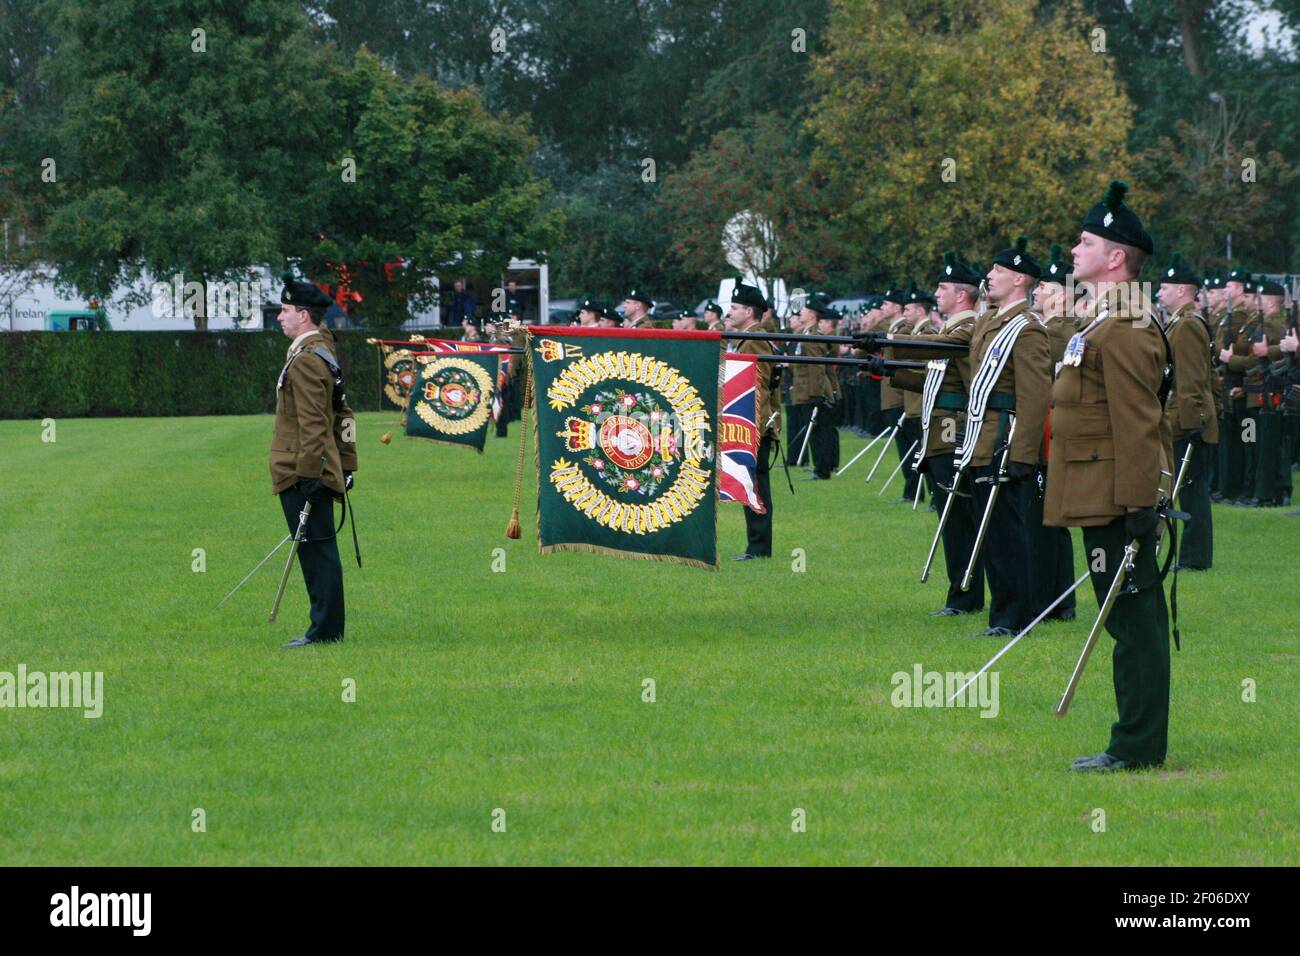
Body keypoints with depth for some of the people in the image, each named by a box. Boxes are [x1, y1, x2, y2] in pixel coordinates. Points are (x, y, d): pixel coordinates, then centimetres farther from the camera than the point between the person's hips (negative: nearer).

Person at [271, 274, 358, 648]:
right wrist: (346, 465, 22)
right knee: (319, 551, 12)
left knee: (316, 551, -7)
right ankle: (326, 627, 16)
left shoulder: (305, 360, -16)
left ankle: (325, 629, -5)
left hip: (304, 475, -10)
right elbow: (342, 415, 21)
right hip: (321, 473, 10)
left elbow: (313, 424, -21)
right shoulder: (323, 352, 16)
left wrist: (307, 476, -21)